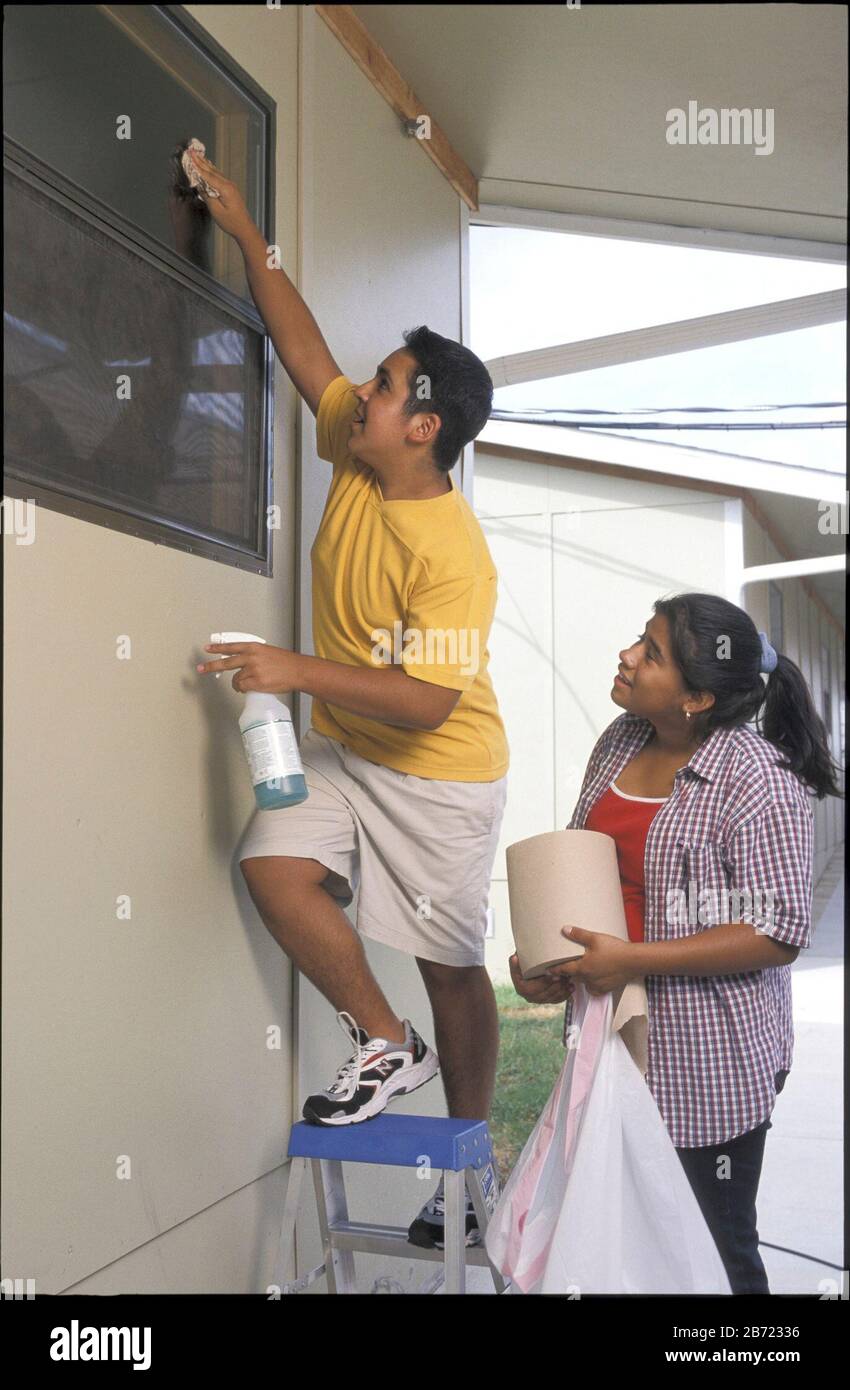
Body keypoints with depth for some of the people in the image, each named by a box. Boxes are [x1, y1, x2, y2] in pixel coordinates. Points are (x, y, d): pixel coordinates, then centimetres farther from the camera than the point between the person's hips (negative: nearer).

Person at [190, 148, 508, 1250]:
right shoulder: (353, 457, -4)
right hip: (342, 748, 7)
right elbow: (302, 345, 8)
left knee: (451, 963, 4)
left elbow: (427, 700, -29)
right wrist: (246, 236, 7)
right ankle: (386, 1044, 4)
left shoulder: (454, 554, -26)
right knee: (273, 863, -15)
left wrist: (297, 671, -30)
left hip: (438, 773, -7)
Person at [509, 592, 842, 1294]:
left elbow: (779, 934, -20)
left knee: (718, 1250, 12)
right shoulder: (619, 741, 3)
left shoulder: (758, 782, -19)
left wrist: (633, 959, -23)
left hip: (707, 1059, -7)